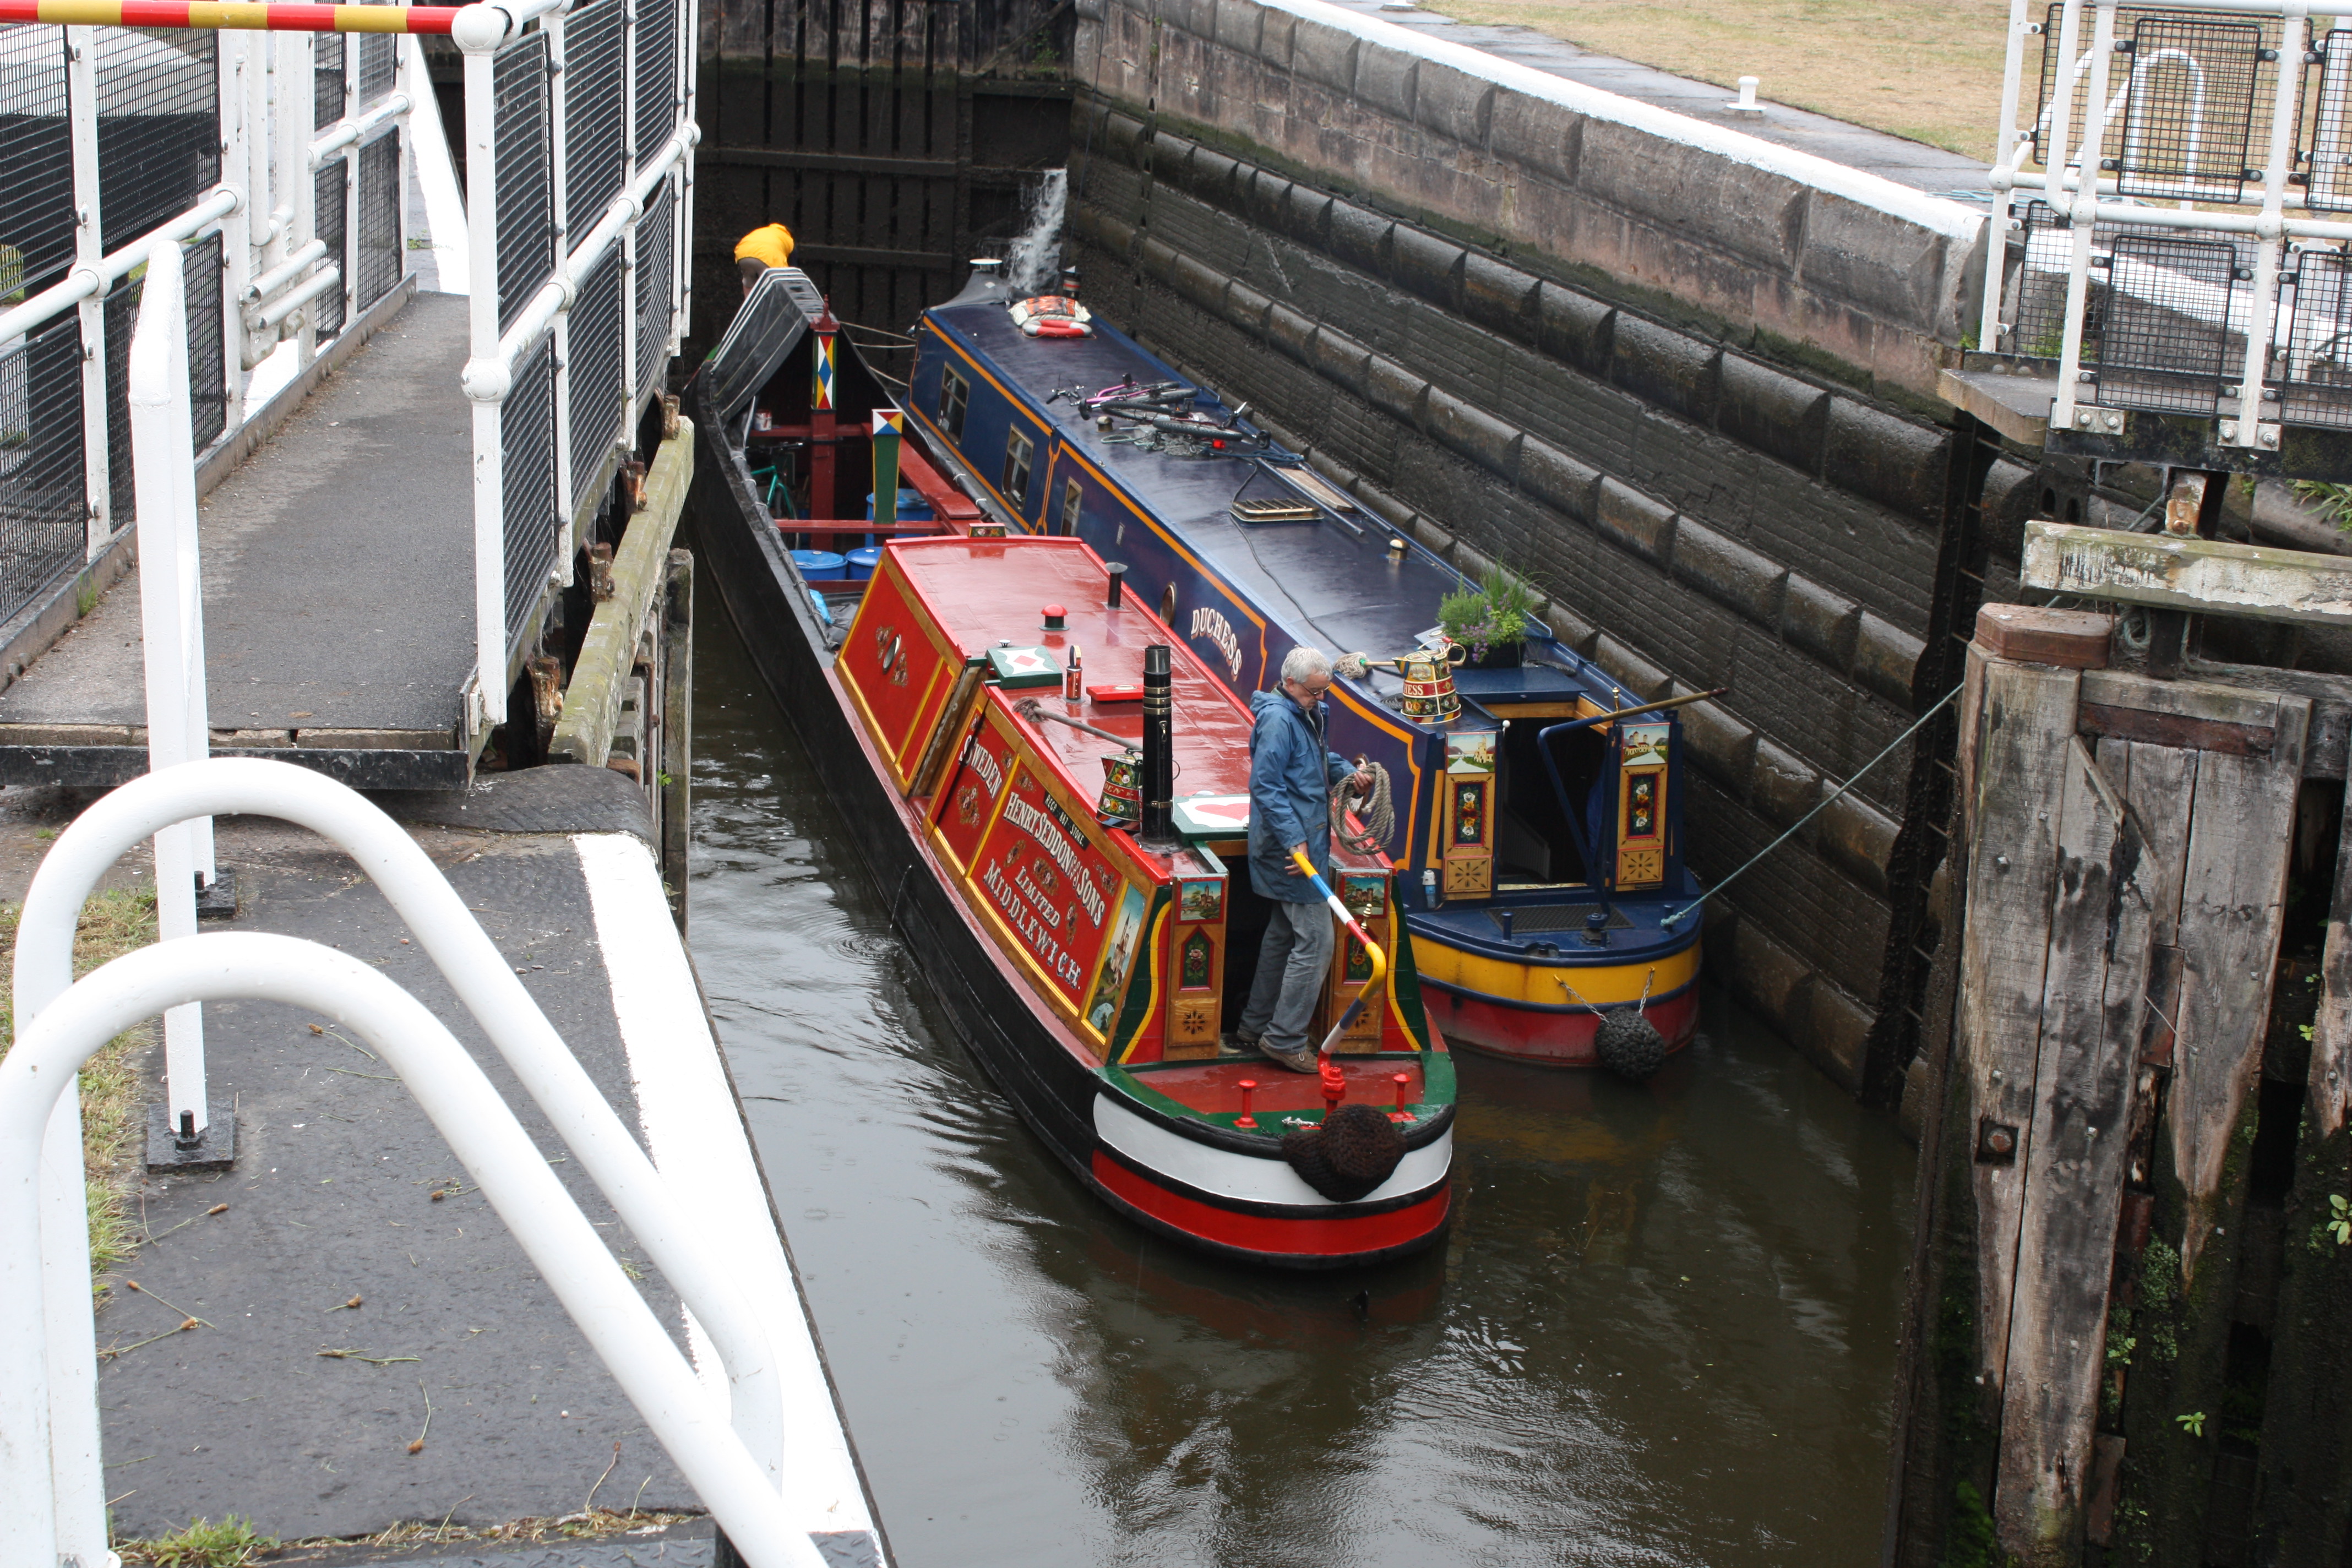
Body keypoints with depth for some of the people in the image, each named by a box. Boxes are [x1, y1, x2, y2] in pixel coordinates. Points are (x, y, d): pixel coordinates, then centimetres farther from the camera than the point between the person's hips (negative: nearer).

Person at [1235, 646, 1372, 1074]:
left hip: (1303, 843, 11)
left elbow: (1320, 758, 31)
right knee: (1315, 940, -9)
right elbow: (1264, 785, -22)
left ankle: (1256, 1025, 29)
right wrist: (1294, 841, -25)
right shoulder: (1278, 721, -18)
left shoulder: (1306, 714, 13)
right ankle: (1284, 1039, -3)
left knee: (1284, 934, 18)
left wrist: (1347, 772, 10)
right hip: (1290, 848, -11)